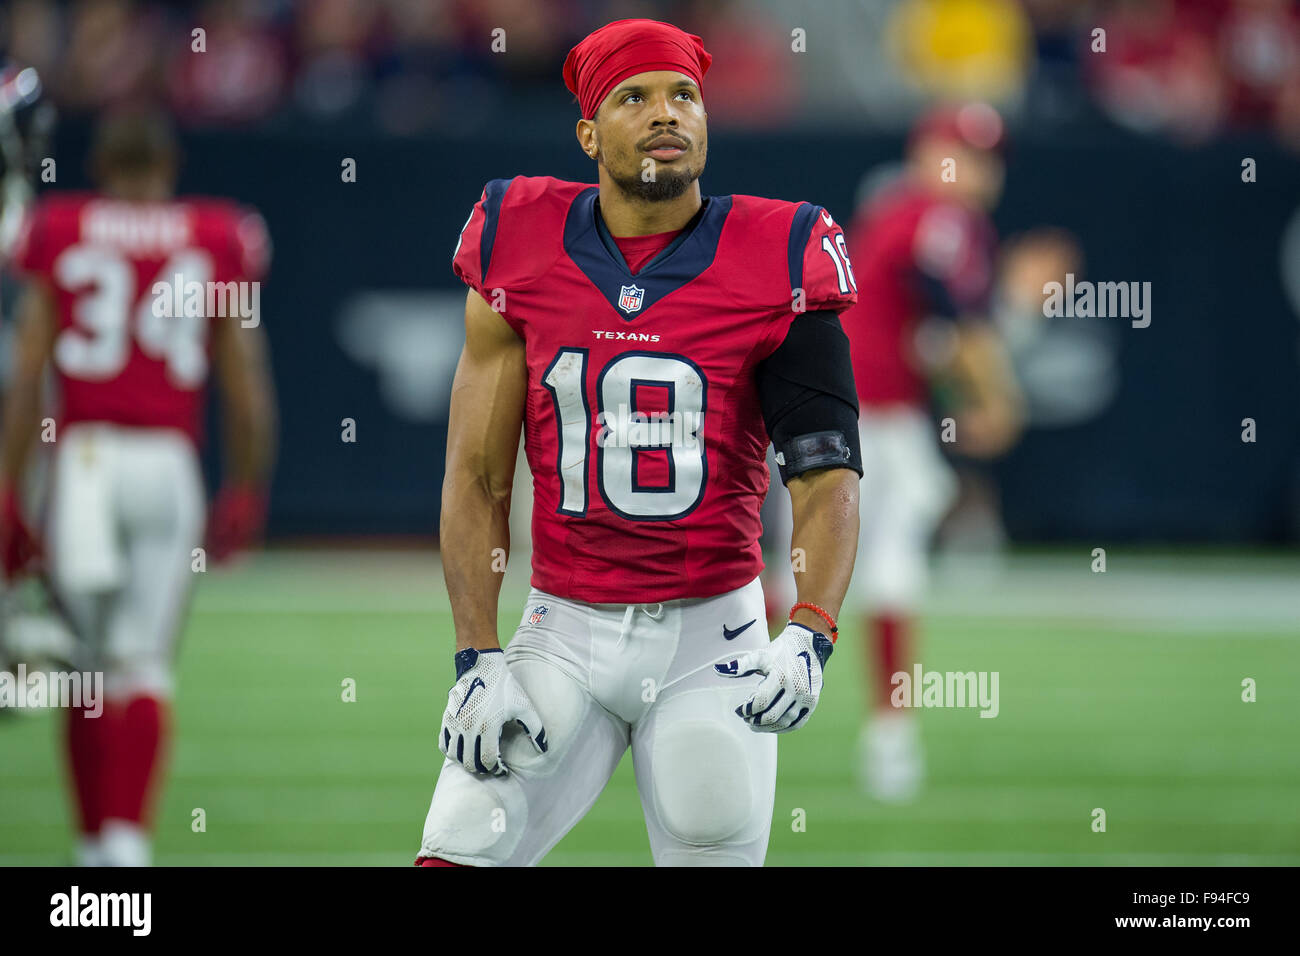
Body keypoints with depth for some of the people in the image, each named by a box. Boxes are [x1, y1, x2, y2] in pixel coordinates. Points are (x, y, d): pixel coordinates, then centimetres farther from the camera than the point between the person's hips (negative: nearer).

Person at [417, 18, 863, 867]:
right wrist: (478, 661, -4)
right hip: (565, 630, 1)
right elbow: (477, 480, 5)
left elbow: (828, 475, -10)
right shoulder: (521, 250, 1)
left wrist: (809, 636, -25)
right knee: (460, 851, -11)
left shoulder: (776, 263, -4)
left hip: (711, 634, -1)